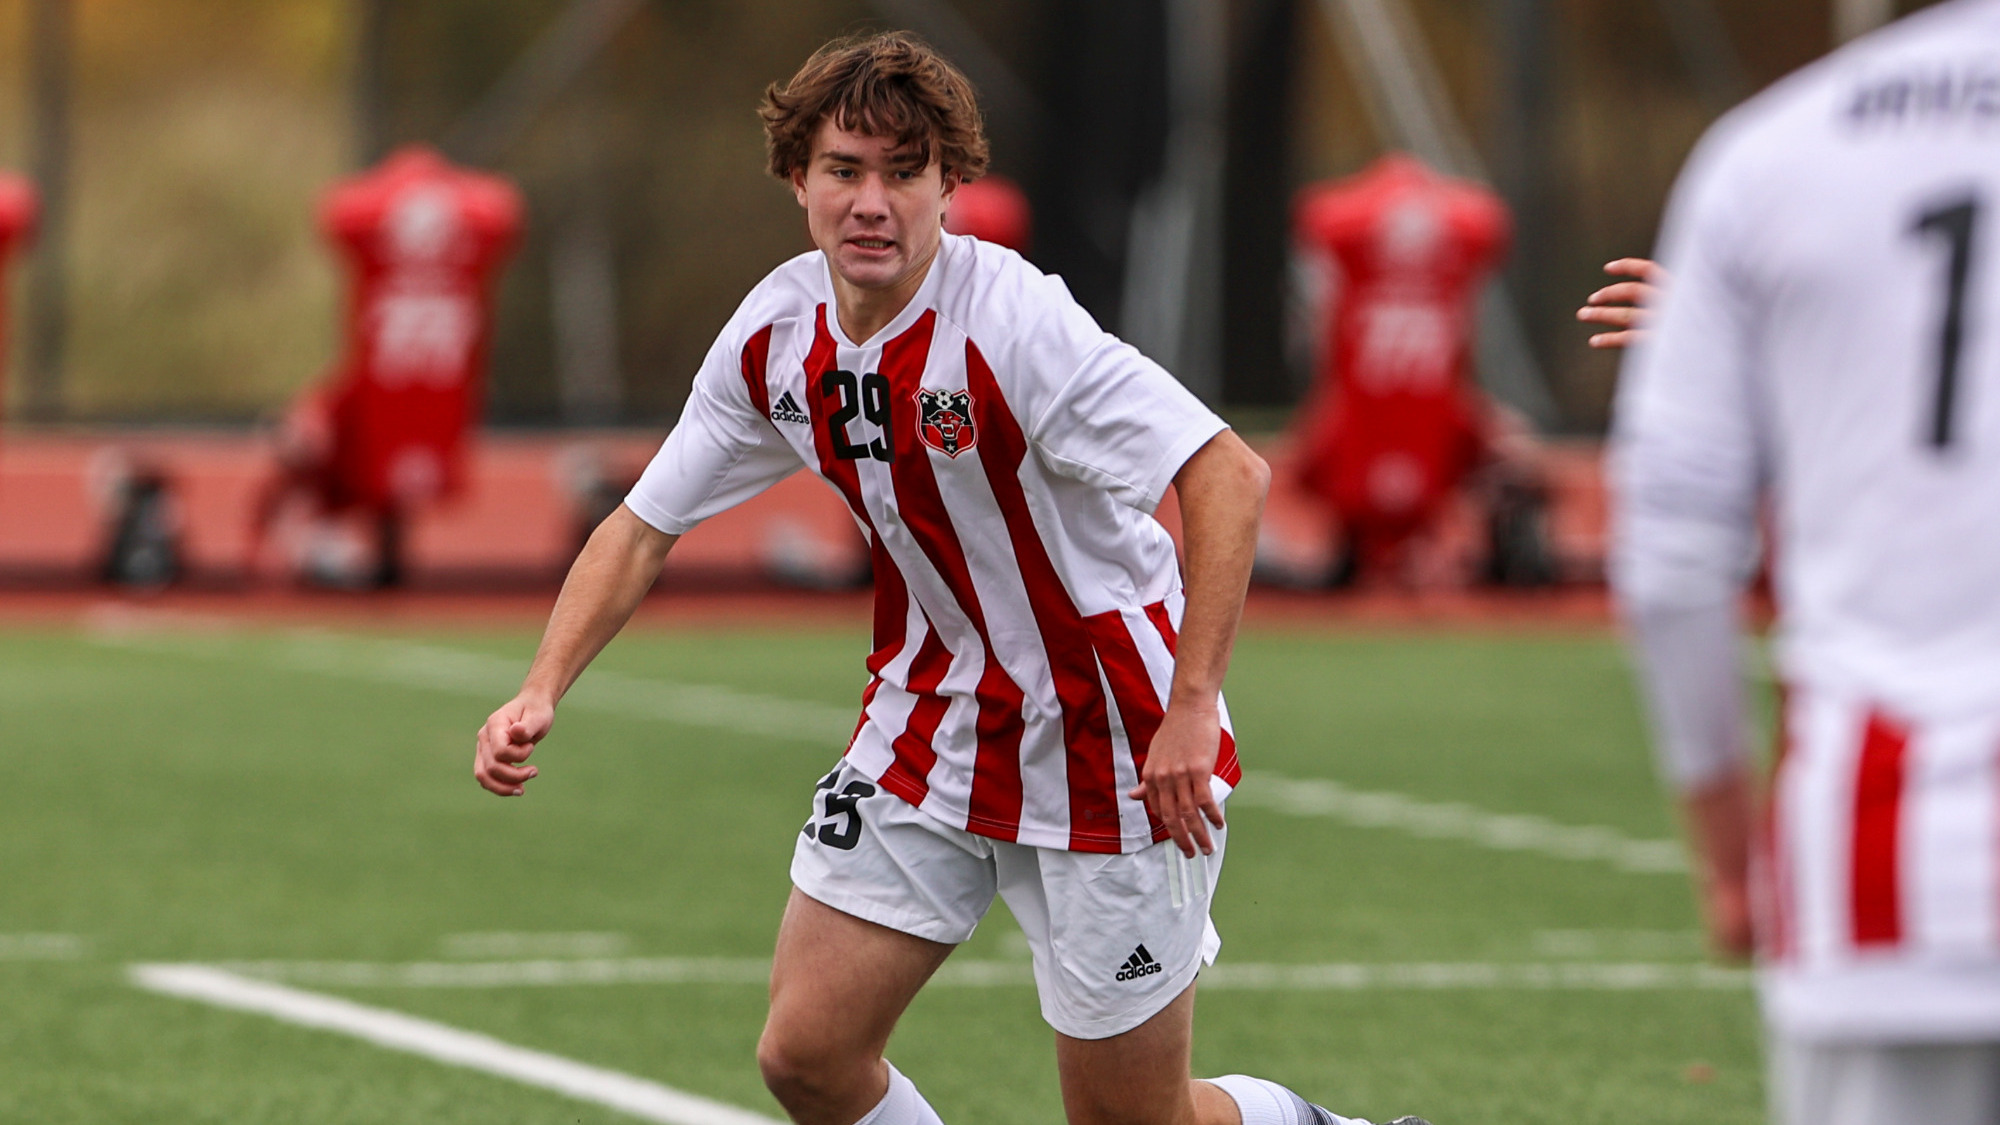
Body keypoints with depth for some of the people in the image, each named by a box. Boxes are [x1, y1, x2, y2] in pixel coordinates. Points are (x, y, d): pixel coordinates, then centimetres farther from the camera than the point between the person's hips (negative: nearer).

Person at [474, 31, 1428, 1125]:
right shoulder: (773, 335, -4)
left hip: (1111, 745, -6)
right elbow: (645, 525, 8)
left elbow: (1230, 474, -28)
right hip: (928, 733, 6)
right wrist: (540, 693, -5)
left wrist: (1193, 706, -33)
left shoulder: (1013, 320, -24)